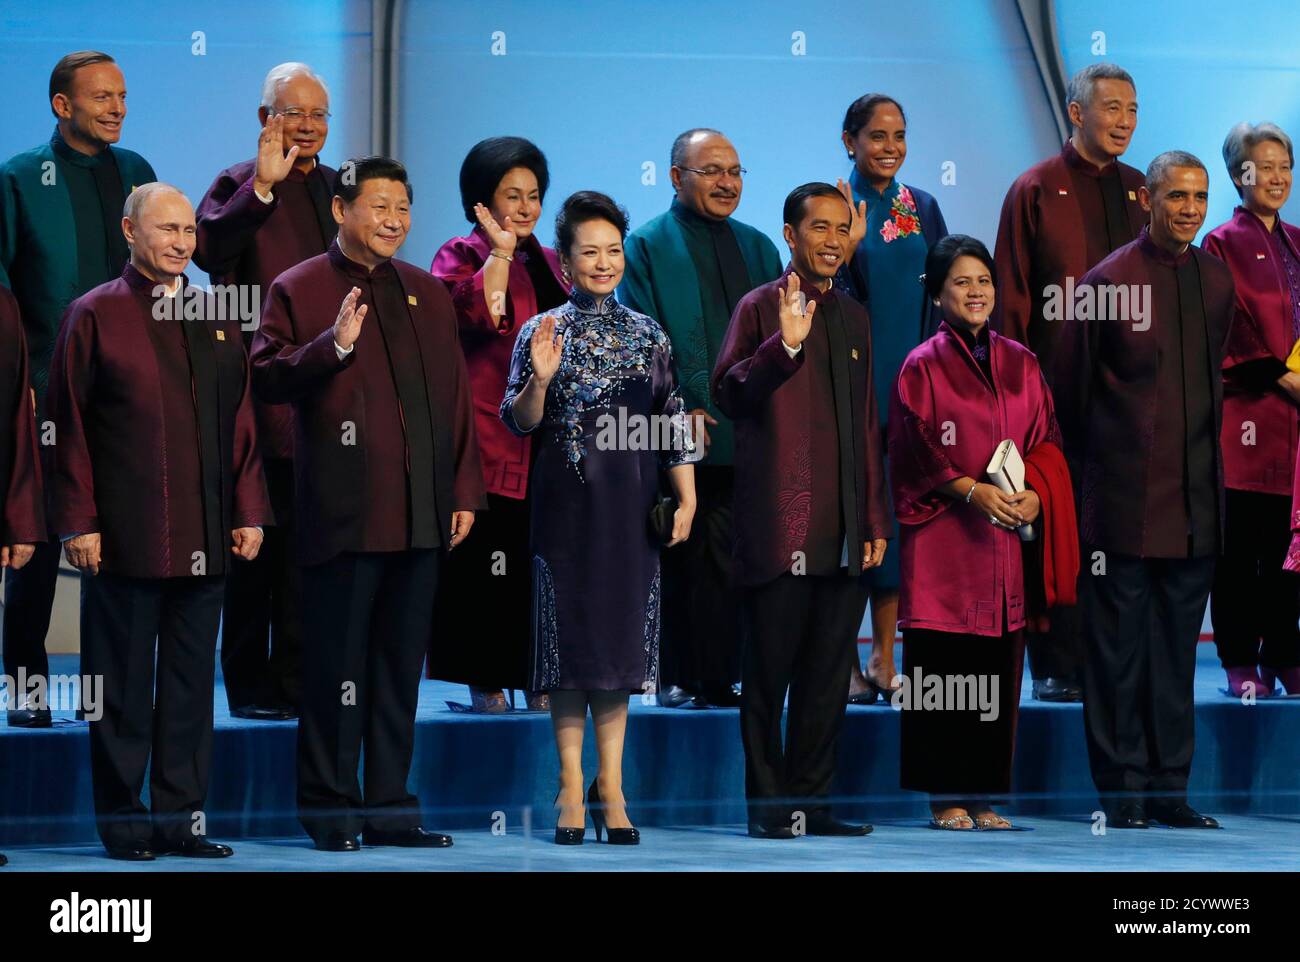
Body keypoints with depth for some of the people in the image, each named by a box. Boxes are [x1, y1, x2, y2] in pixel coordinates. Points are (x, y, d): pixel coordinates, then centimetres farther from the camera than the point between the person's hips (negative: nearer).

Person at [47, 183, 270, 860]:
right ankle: (123, 822, 10)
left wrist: (248, 512, 6)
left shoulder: (217, 319, 14)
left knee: (191, 684, 7)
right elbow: (70, 427, -4)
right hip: (124, 541, -4)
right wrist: (78, 523, -10)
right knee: (122, 688, 3)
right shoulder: (95, 315, -1)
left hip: (205, 542, 5)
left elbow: (240, 423, 14)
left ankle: (181, 817, 14)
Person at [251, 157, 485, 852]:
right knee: (337, 665, -1)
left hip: (420, 516, 5)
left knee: (401, 666, 9)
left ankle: (390, 807, 15)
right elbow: (266, 378, -8)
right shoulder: (298, 290, 1)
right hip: (343, 513, -5)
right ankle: (330, 810, 6)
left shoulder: (428, 293, 16)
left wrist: (463, 490, 10)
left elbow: (455, 395, 16)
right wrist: (333, 346, -22)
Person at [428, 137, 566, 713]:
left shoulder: (551, 264, 19)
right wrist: (499, 253, -20)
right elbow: (472, 312, -21)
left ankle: (539, 682, 10)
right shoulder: (462, 256, 0)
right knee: (487, 564, -6)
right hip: (489, 439, -6)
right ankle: (485, 683, 0)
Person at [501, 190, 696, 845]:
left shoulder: (649, 335, 8)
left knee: (621, 635, 2)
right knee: (570, 638, -1)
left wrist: (686, 500, -2)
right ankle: (571, 787, 4)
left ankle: (610, 785, 6)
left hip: (630, 507, 2)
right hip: (565, 505, -2)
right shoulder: (541, 333, 2)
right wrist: (540, 379, -20)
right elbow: (518, 423, -1)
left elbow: (673, 425, 6)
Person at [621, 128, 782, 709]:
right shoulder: (646, 246, 1)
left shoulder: (757, 247, 16)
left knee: (730, 565, 3)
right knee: (681, 562, 0)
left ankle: (720, 679, 8)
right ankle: (678, 679, 6)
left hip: (745, 436, 4)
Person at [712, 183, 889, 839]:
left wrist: (875, 519, 16)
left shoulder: (853, 317, 17)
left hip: (845, 534, 6)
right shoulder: (761, 307, -2)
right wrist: (784, 344, -30)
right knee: (769, 673, 0)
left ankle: (812, 803, 13)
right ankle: (768, 806, 7)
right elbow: (729, 394, -16)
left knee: (829, 676, 7)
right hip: (780, 530, -6)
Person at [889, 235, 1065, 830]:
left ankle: (982, 797, 10)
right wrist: (969, 489, -17)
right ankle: (945, 798, 2)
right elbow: (914, 454, -5)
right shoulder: (923, 367, 0)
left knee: (998, 671, 4)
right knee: (944, 668, -4)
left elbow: (1046, 440, 12)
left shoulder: (1020, 365, 13)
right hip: (945, 537, -4)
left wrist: (1034, 494, -6)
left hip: (1008, 534, 4)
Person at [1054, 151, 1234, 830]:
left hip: (1195, 496, 5)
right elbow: (1071, 392, 0)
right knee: (1118, 646, 0)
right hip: (1124, 494, -5)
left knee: (1177, 645, 9)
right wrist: (1085, 471, 5)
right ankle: (1122, 792, 6)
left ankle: (1169, 787, 15)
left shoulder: (1216, 283, 9)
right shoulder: (1108, 282, -8)